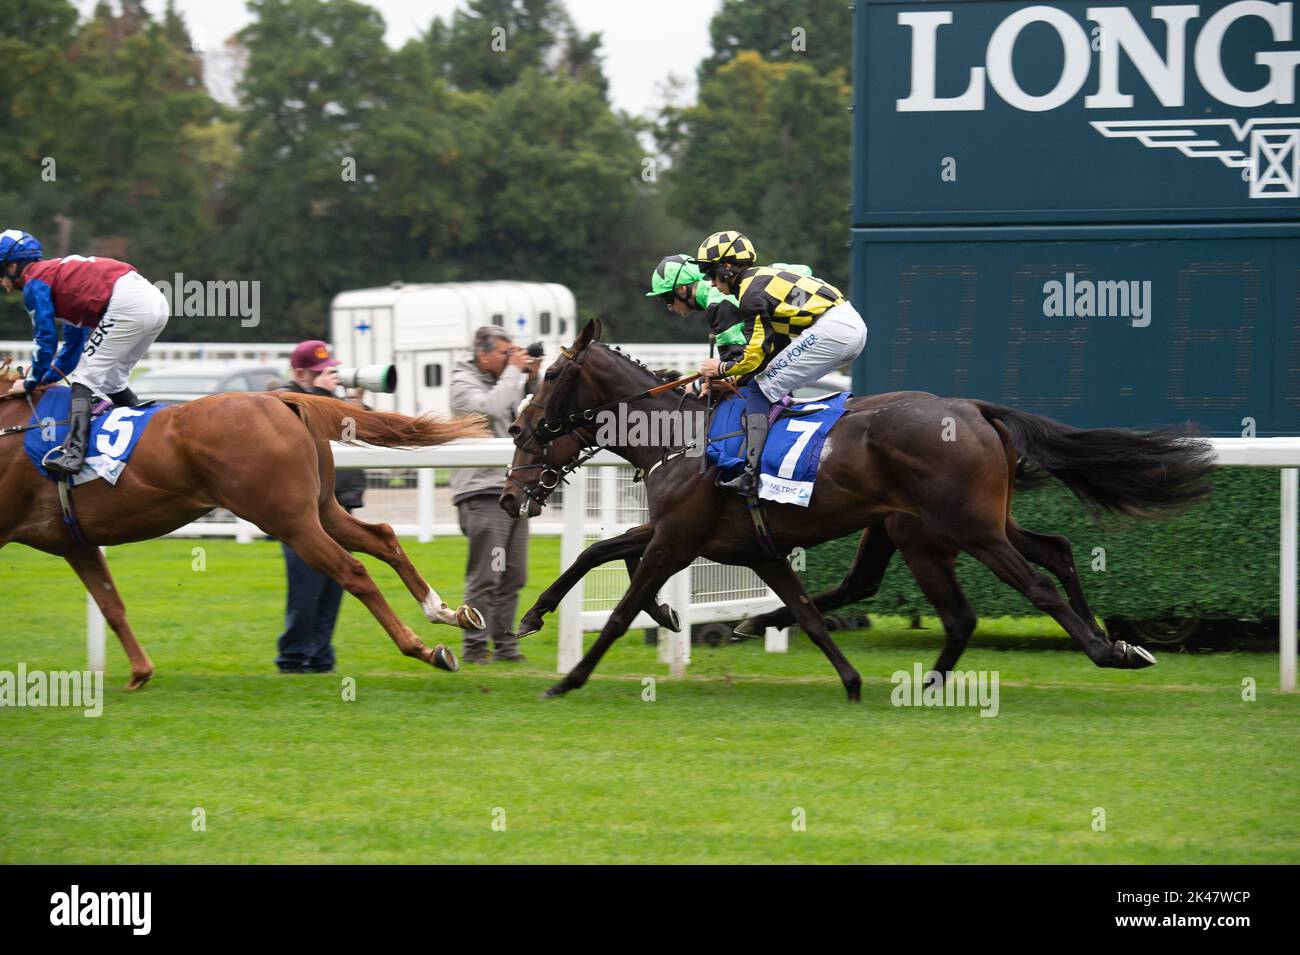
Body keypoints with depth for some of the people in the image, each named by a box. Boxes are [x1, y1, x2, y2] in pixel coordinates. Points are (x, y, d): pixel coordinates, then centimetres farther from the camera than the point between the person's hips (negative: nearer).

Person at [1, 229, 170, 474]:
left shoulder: (34, 283, 4)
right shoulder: (56, 272, 32)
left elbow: (46, 340, 2)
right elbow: (75, 344, 36)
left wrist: (31, 382, 14)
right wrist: (48, 377, 34)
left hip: (127, 304, -9)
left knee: (85, 379, -9)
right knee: (110, 380, 21)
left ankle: (73, 451, -24)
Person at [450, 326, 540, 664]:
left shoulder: (505, 381, 18)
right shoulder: (463, 385, -3)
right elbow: (491, 408, -22)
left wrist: (532, 379, 8)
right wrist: (513, 371, -12)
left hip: (513, 492, 8)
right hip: (483, 493, -8)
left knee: (513, 575, 9)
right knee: (485, 576, -9)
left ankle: (505, 643, 16)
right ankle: (474, 647, -4)